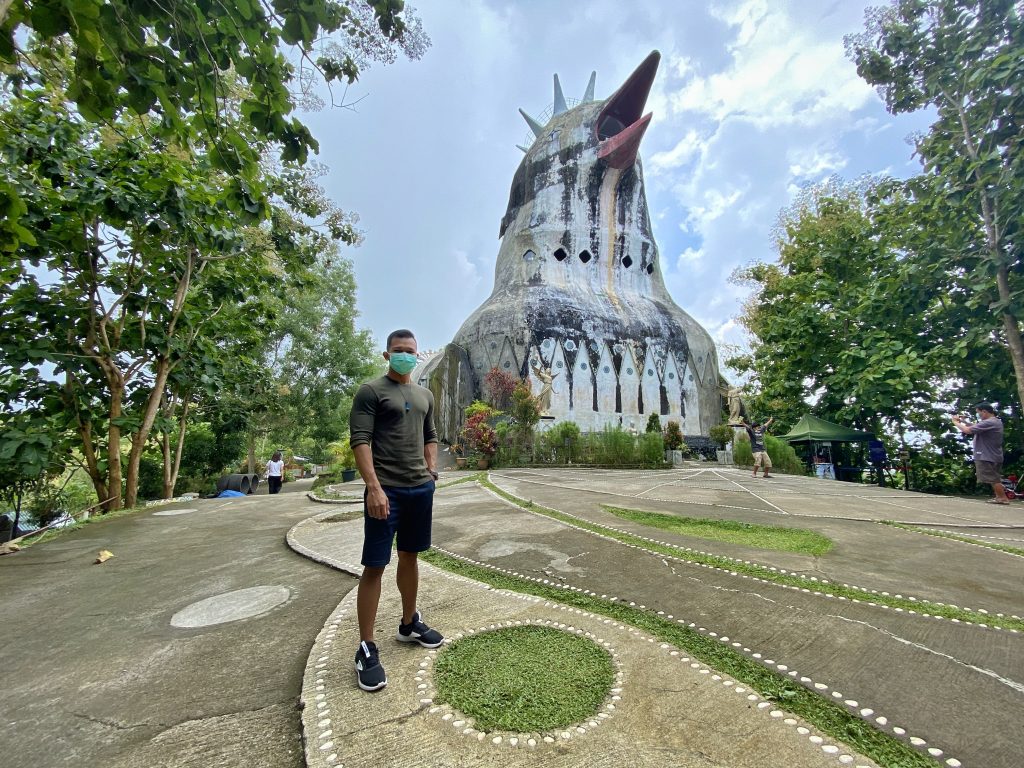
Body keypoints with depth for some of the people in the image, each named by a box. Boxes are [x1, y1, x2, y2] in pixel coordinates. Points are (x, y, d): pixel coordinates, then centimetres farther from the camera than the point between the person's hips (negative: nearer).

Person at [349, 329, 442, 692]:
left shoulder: (425, 395, 13)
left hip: (421, 489, 7)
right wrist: (374, 488, -21)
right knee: (374, 566, 0)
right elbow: (359, 441, -13)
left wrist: (431, 470, 8)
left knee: (410, 557, 18)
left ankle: (409, 624, 35)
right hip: (386, 491, -6)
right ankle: (366, 649, 13)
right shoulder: (371, 391, -6)